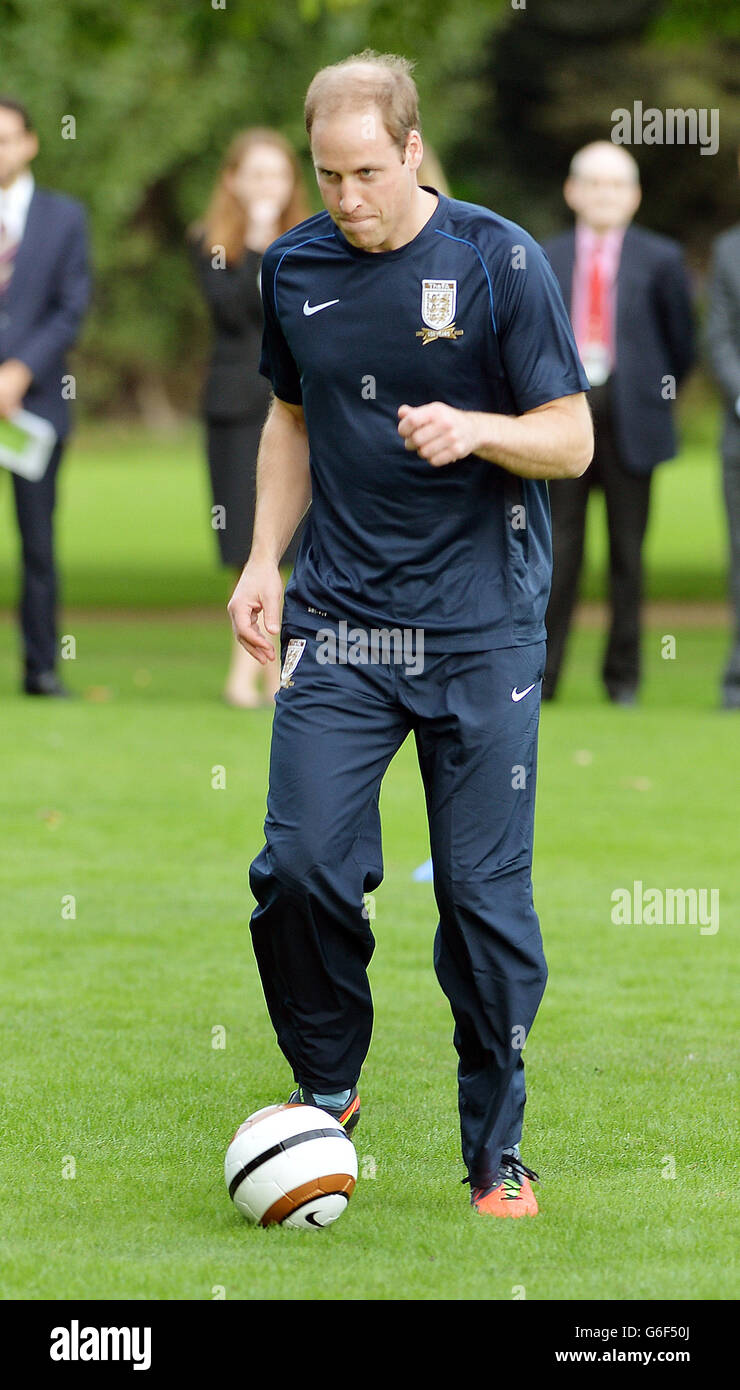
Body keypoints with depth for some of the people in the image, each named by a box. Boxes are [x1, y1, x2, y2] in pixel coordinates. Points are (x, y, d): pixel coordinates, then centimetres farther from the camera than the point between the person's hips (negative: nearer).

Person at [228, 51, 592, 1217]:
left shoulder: (500, 261, -7)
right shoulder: (295, 269, 5)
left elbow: (571, 440, -6)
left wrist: (473, 429, -25)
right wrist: (264, 558, 10)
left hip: (482, 627, -3)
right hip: (339, 623, 3)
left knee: (485, 892, -2)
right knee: (301, 864, -10)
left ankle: (497, 1152, 12)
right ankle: (328, 1080, 15)